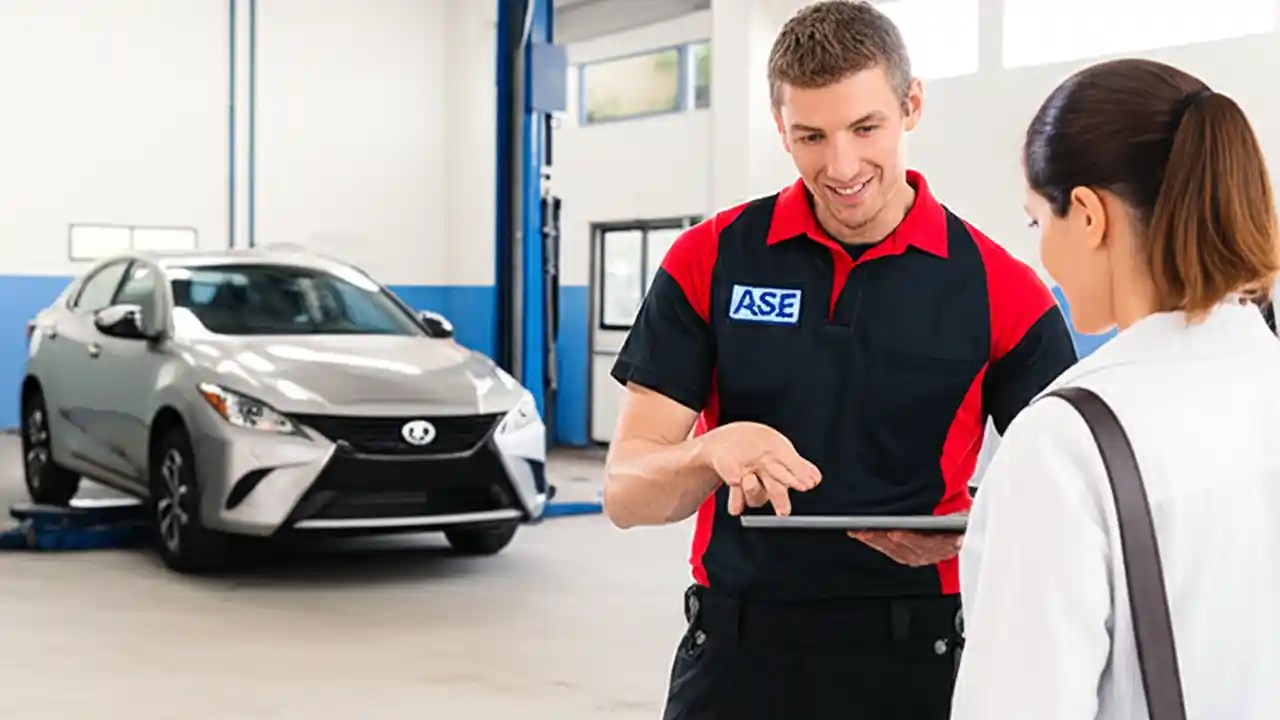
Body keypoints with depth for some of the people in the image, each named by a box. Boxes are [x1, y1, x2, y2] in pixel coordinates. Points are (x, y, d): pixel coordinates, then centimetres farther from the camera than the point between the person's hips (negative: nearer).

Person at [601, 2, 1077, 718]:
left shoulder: (1002, 290, -6)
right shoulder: (708, 260, -4)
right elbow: (626, 495, -6)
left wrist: (968, 531, -23)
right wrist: (714, 452, -27)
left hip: (915, 656, -1)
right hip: (736, 652, 1)